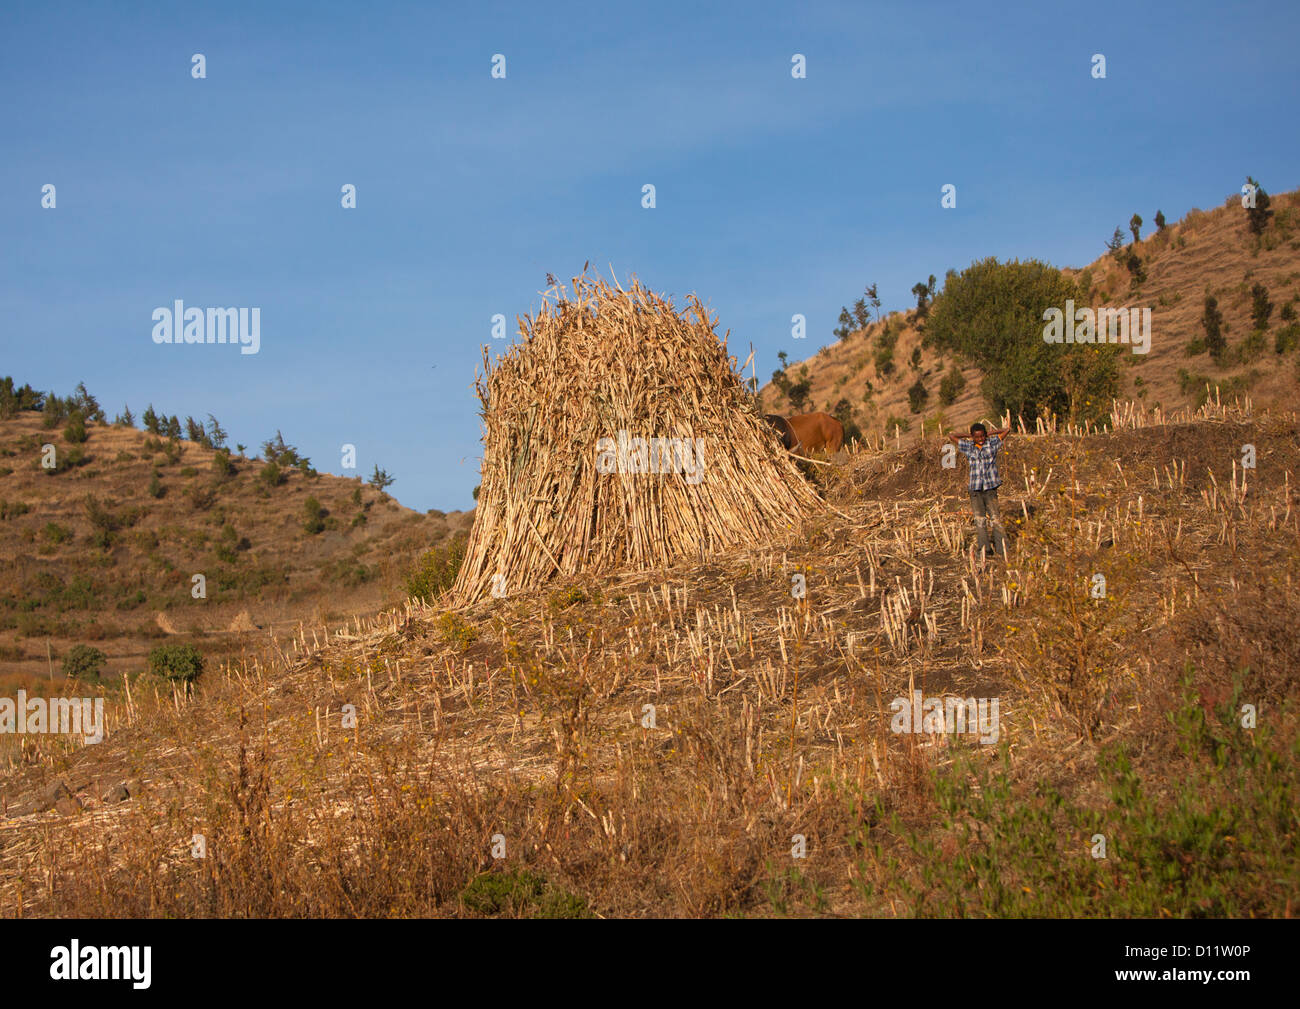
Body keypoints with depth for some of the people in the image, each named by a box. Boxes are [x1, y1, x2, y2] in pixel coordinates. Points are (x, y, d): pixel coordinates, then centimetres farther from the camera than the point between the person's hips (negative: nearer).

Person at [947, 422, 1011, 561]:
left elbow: (1007, 430, 6)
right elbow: (951, 437, 16)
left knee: (995, 517, -5)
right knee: (980, 519, -5)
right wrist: (968, 437, 16)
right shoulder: (968, 447, 10)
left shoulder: (992, 443, 5)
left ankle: (1000, 548, -3)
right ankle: (983, 548, -7)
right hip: (975, 489, 1)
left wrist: (991, 433, 12)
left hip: (990, 487, -1)